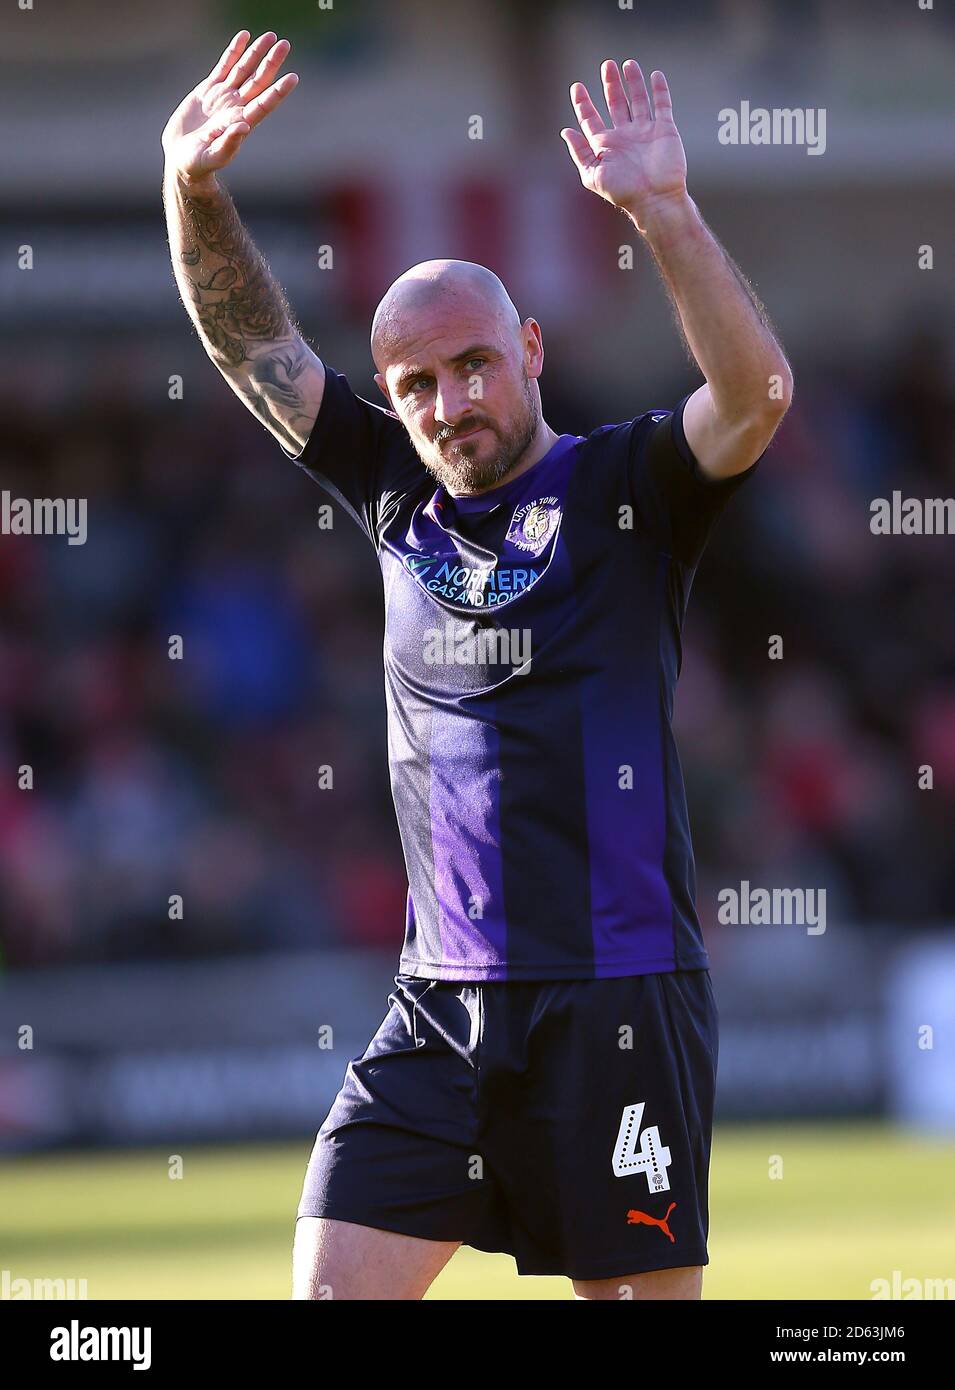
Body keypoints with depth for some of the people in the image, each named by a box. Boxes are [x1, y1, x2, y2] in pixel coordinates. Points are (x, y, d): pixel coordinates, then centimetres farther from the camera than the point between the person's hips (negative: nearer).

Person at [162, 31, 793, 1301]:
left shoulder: (624, 491, 1)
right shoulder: (400, 497, 12)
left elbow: (757, 393, -17)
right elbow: (252, 345, 12)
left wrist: (661, 207, -28)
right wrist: (194, 188, -4)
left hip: (616, 998, -4)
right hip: (438, 1008, 4)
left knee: (644, 1293, -1)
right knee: (331, 1292, -6)